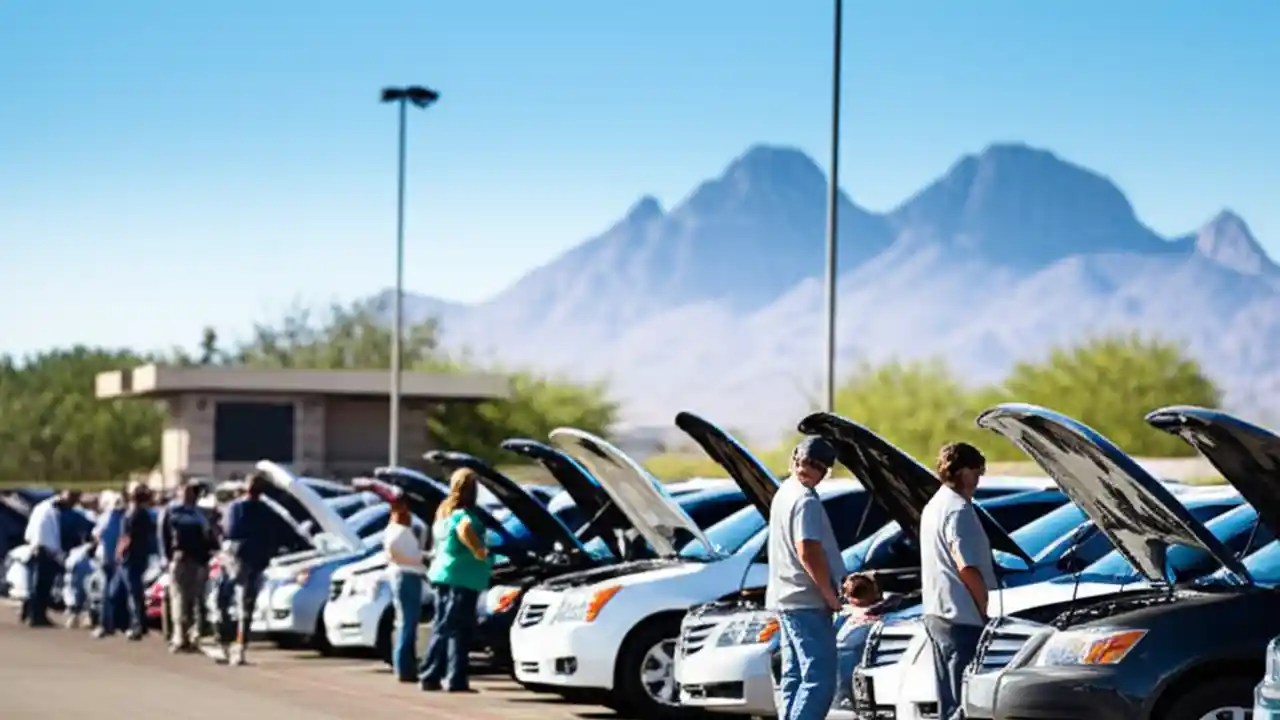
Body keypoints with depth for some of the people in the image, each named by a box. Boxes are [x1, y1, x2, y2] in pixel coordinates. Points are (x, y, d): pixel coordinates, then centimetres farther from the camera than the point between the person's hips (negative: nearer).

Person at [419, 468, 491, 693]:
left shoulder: (444, 511, 15)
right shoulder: (464, 513, -12)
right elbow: (464, 529, -36)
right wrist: (478, 550, -25)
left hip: (442, 575, 9)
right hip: (463, 578, -9)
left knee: (441, 628, 14)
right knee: (458, 631, -7)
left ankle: (429, 677, 15)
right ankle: (456, 680, -8)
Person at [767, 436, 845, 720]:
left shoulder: (784, 493, 15)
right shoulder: (806, 500, -17)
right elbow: (808, 552, -24)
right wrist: (830, 593, -15)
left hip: (784, 598, 10)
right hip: (806, 602, -10)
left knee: (794, 677, 14)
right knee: (819, 680, -11)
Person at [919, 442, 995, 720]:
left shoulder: (933, 506, 16)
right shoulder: (959, 509, -15)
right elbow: (966, 568, -21)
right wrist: (985, 609, -11)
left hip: (935, 613, 10)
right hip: (961, 618, -10)